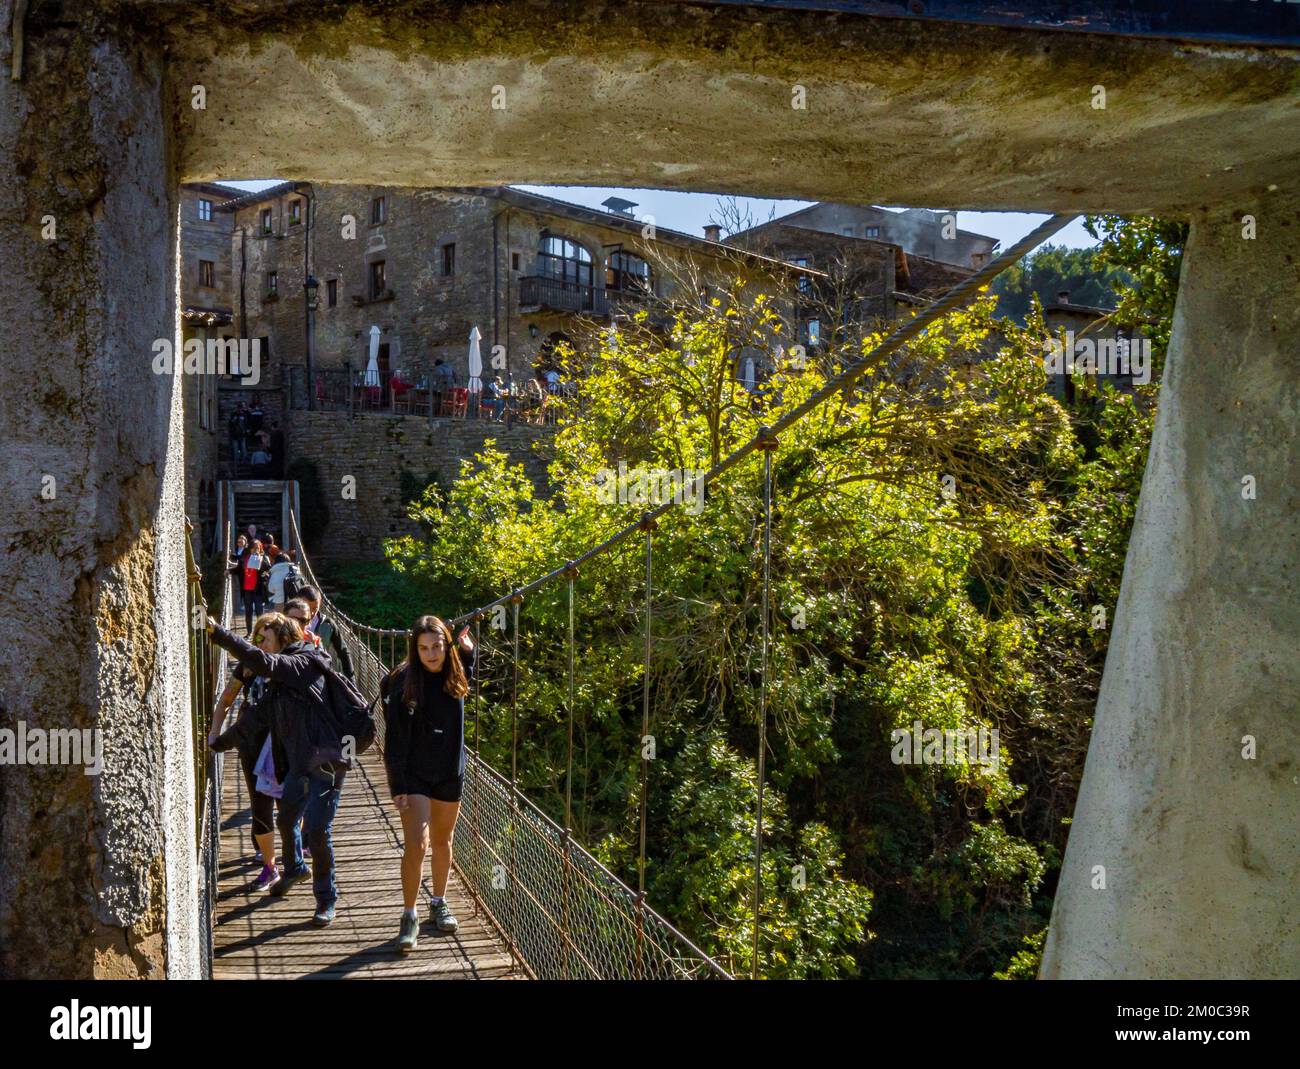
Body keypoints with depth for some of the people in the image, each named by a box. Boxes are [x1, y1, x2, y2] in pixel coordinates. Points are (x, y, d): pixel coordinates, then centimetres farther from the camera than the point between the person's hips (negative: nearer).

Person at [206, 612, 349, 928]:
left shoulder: (305, 664, -13)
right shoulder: (280, 681, 15)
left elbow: (262, 662, -29)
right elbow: (258, 716, 21)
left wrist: (216, 631, -28)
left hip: (325, 763, -10)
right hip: (299, 764, 10)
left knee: (317, 829, -10)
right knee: (285, 820, 23)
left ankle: (326, 899, 5)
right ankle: (295, 869, 50)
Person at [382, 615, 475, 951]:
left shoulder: (455, 675, -3)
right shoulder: (404, 682, -16)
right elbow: (395, 738, -15)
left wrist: (468, 648, 6)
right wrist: (398, 785, -17)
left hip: (450, 772, 4)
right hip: (414, 775, -4)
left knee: (442, 842, 16)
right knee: (416, 845, -11)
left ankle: (439, 904, 34)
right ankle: (409, 917, 3)